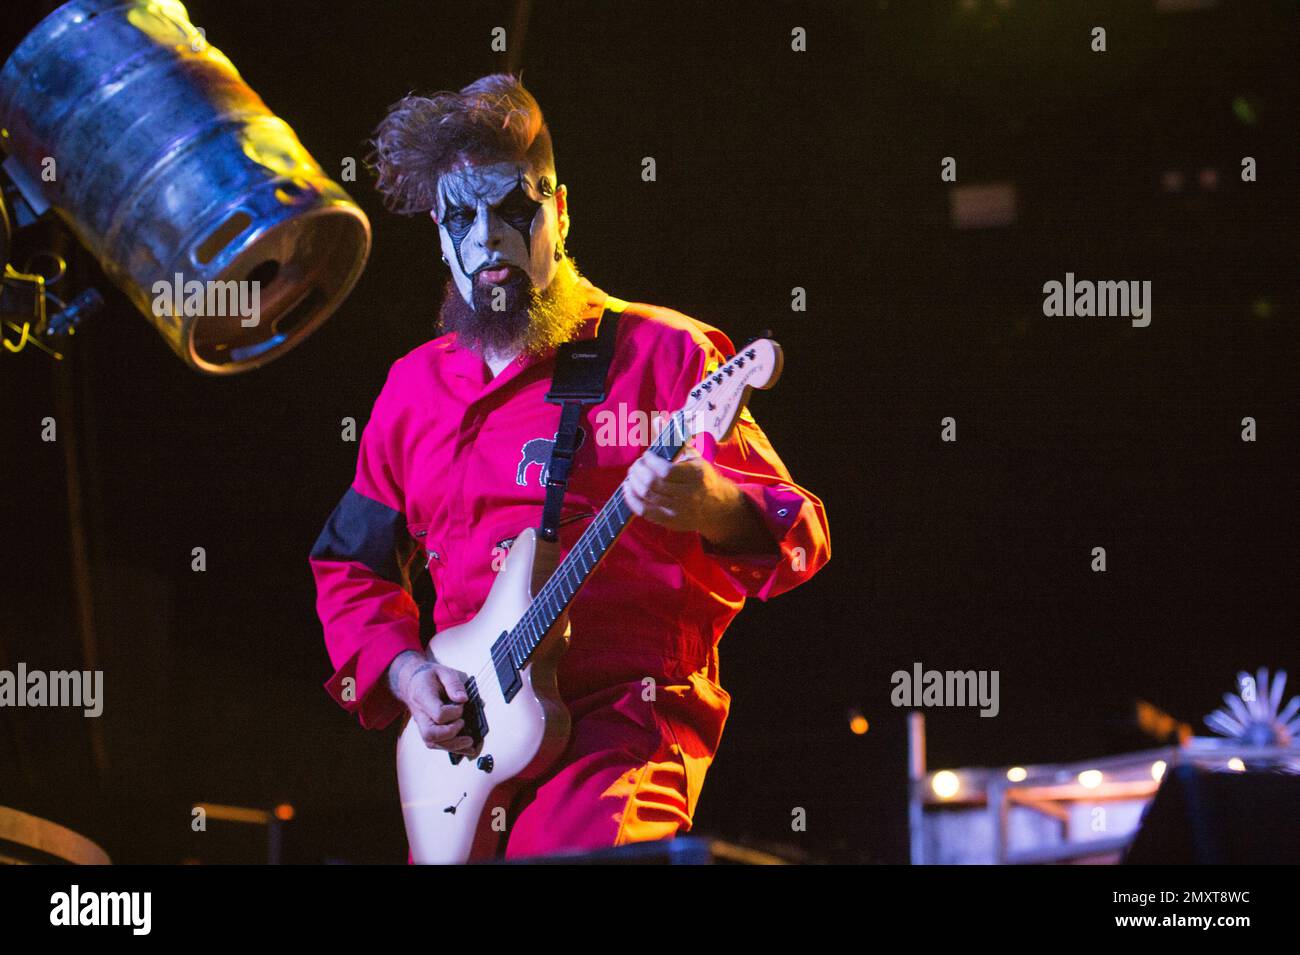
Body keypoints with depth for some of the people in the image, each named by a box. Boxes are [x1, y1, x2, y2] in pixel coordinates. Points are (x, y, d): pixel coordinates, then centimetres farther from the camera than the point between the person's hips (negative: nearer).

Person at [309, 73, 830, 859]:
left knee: (572, 851, -32)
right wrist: (401, 668, 5)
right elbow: (351, 568, 24)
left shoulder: (661, 352, 2)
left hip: (628, 728, -5)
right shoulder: (415, 388, 17)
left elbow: (800, 535, -3)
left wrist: (713, 511, -25)